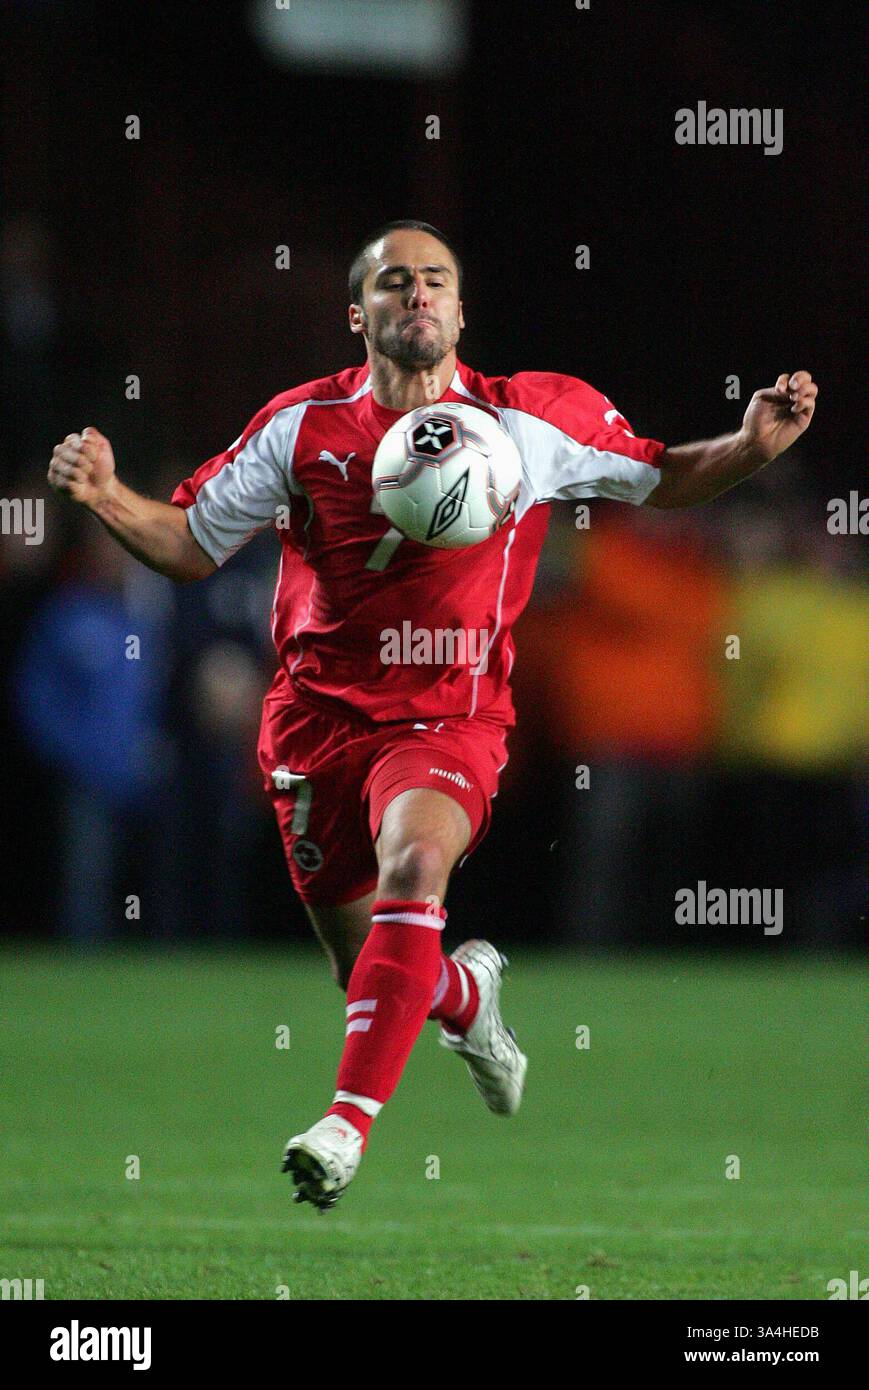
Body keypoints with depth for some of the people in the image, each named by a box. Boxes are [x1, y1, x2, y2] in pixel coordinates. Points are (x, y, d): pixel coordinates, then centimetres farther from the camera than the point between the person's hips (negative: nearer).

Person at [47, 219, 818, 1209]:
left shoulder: (533, 418, 2)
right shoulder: (304, 423, 3)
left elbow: (660, 479, 15)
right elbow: (190, 545, 10)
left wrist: (753, 445, -4)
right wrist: (103, 496, -9)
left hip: (451, 723, -2)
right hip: (319, 714, 2)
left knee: (415, 860, -35)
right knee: (369, 972, 7)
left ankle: (350, 1122, -38)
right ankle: (468, 996, 46)